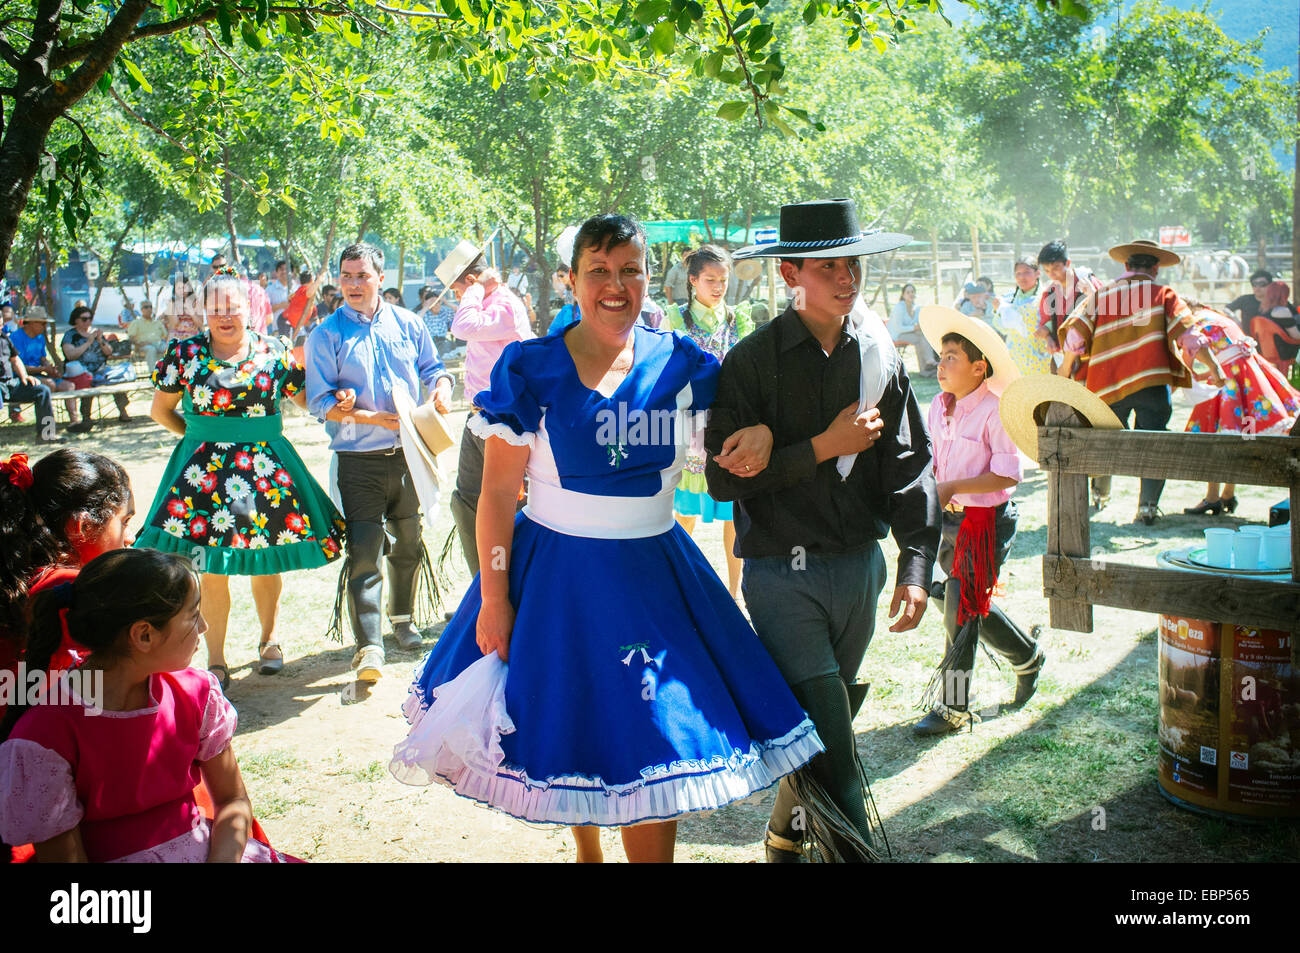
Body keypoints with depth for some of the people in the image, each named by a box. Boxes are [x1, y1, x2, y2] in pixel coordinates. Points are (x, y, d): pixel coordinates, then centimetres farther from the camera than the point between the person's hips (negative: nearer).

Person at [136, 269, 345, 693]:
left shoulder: (274, 352, 2)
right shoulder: (185, 354, 1)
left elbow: (306, 399, 8)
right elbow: (160, 410, 11)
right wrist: (199, 436, 7)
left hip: (265, 466, 1)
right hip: (206, 467, 0)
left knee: (265, 564, 9)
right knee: (213, 570, 0)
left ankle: (269, 642, 33)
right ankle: (215, 662, 14)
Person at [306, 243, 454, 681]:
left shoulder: (407, 324, 8)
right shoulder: (326, 335, -1)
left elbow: (432, 367, 15)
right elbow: (320, 402, -6)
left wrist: (442, 386, -9)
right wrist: (372, 418, -18)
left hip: (408, 452, 4)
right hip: (359, 460, -3)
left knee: (408, 544, 17)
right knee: (363, 553, -10)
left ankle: (402, 616, 40)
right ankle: (368, 649, -8)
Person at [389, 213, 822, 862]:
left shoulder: (677, 363, -1)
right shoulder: (529, 369, -7)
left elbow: (745, 411, 11)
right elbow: (497, 491, -6)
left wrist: (761, 431, -14)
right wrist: (494, 599, -8)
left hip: (653, 574, 2)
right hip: (554, 574, -1)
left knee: (656, 754, 4)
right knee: (566, 734, 12)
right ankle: (586, 851, 40)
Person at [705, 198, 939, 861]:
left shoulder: (880, 357, 4)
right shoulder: (751, 361, -8)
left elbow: (909, 468, 5)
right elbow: (724, 477, -15)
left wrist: (916, 567, -3)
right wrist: (824, 447, -17)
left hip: (859, 567, 5)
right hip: (782, 574, -5)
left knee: (824, 720, 18)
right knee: (828, 735, -9)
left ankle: (785, 837, 39)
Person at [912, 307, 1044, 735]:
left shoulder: (994, 412, -17)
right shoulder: (938, 407, 5)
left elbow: (1007, 475, -21)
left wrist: (951, 487, -24)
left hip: (985, 521, -8)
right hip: (948, 520, 8)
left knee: (962, 610, -2)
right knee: (972, 604, 18)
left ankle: (951, 706, 11)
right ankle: (1027, 657, 43)